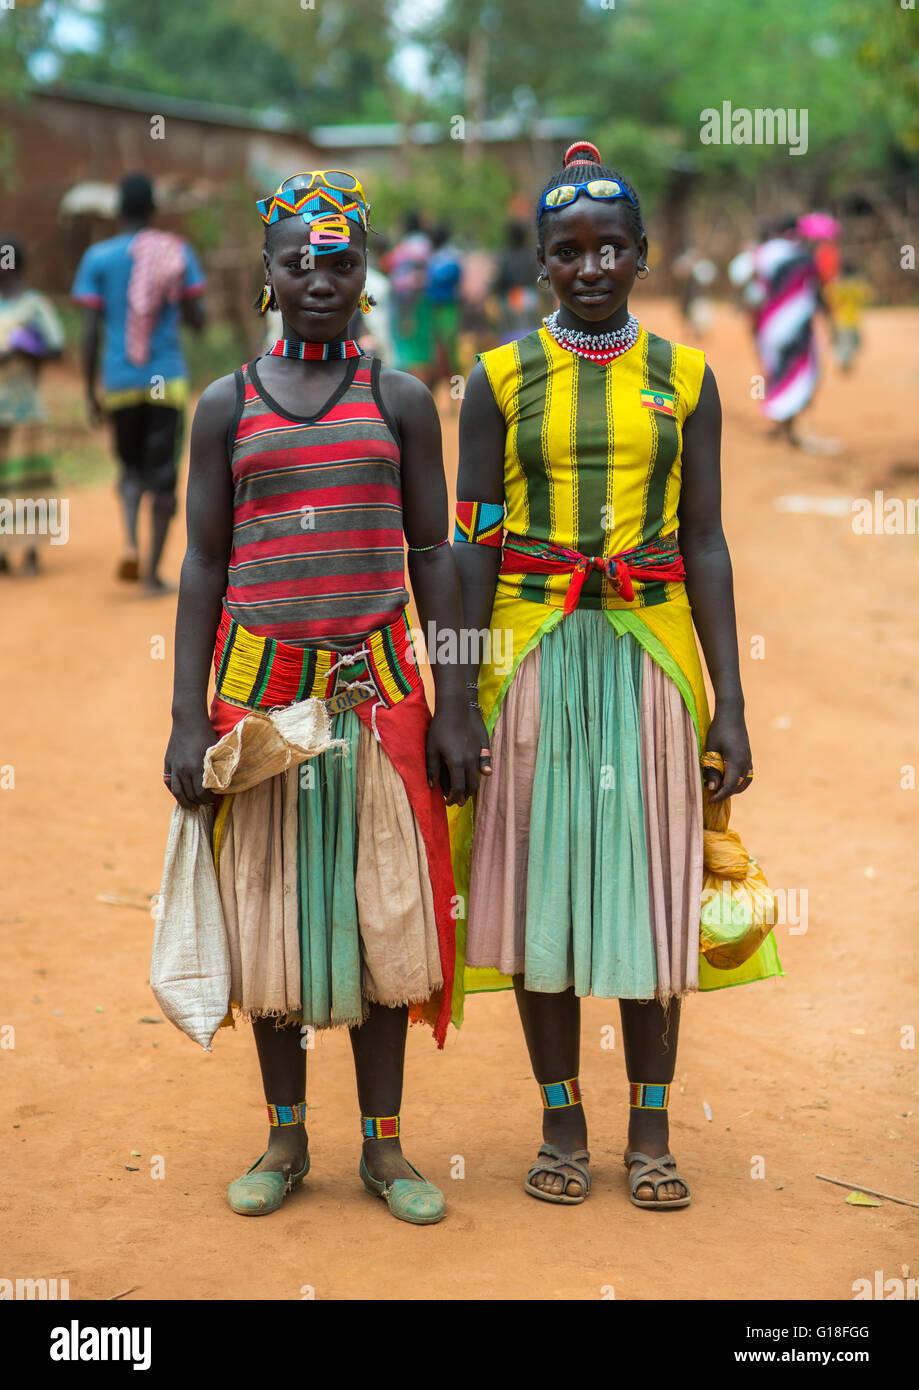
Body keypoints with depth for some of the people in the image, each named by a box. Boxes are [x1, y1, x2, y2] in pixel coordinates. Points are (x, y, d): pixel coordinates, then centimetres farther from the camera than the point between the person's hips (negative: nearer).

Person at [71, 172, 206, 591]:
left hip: (120, 382, 1)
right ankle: (152, 569, 1)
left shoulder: (98, 258, 1)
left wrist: (90, 391, 5)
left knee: (132, 466, 17)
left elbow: (90, 332, -1)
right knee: (164, 475, 5)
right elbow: (197, 320, 2)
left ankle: (130, 542, -7)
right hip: (168, 380, -1)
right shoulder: (178, 253, 1)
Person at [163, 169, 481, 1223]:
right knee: (269, 913, 6)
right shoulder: (227, 406, 6)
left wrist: (454, 708, 0)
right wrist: (187, 720, -1)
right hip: (260, 684, 1)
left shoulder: (399, 400, 5)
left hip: (378, 688, 0)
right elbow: (204, 563, 5)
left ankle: (383, 1145, 15)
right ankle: (285, 1142, 20)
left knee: (382, 911, 2)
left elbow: (432, 555, 6)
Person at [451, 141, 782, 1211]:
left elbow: (705, 545, 5)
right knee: (541, 879, 4)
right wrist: (462, 699, -5)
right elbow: (473, 545, 2)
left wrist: (730, 699, -1)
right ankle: (562, 1126, 17)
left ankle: (650, 1131, 15)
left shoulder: (684, 378, 7)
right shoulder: (499, 380, 4)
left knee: (652, 880, 4)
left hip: (651, 651, 1)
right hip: (533, 652, 0)